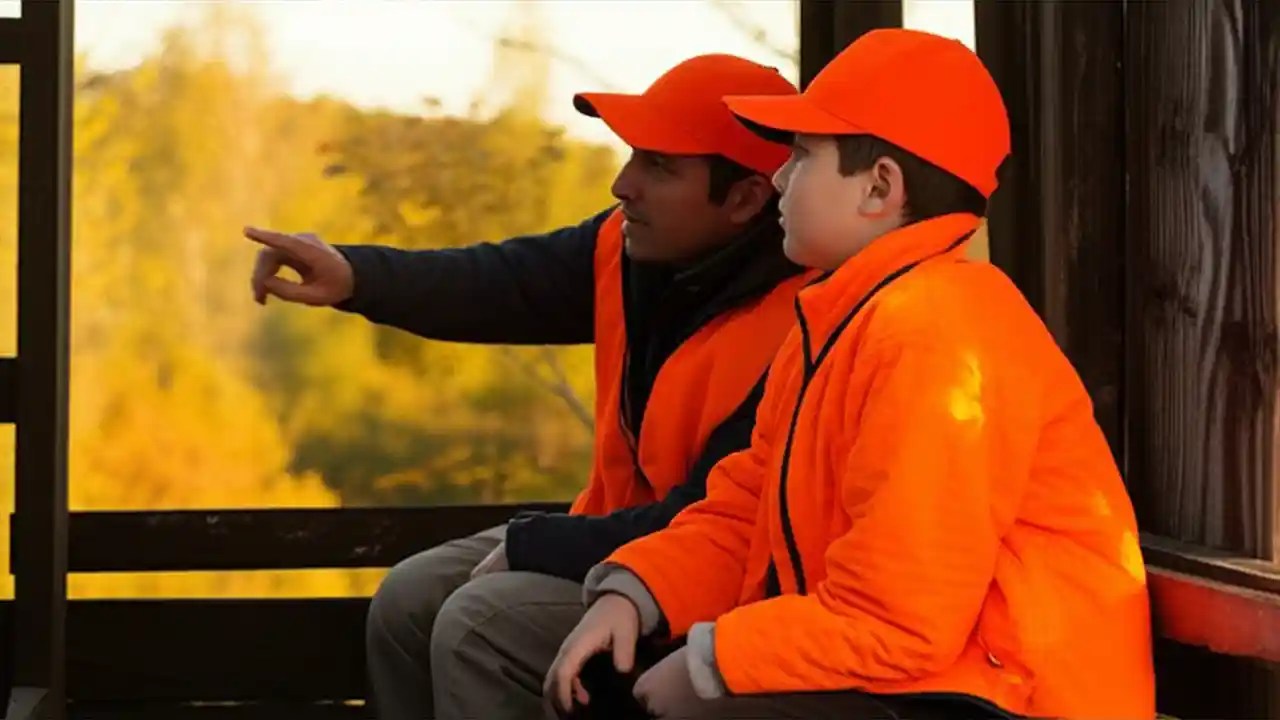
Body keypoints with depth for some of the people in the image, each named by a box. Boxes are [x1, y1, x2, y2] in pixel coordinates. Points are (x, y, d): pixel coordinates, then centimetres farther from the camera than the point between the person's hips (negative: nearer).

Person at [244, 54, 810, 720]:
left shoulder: (787, 336, -31)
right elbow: (507, 282, 1)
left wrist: (527, 547, -19)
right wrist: (355, 277, -17)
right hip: (620, 532, 9)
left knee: (477, 629, -21)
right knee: (411, 599, 6)